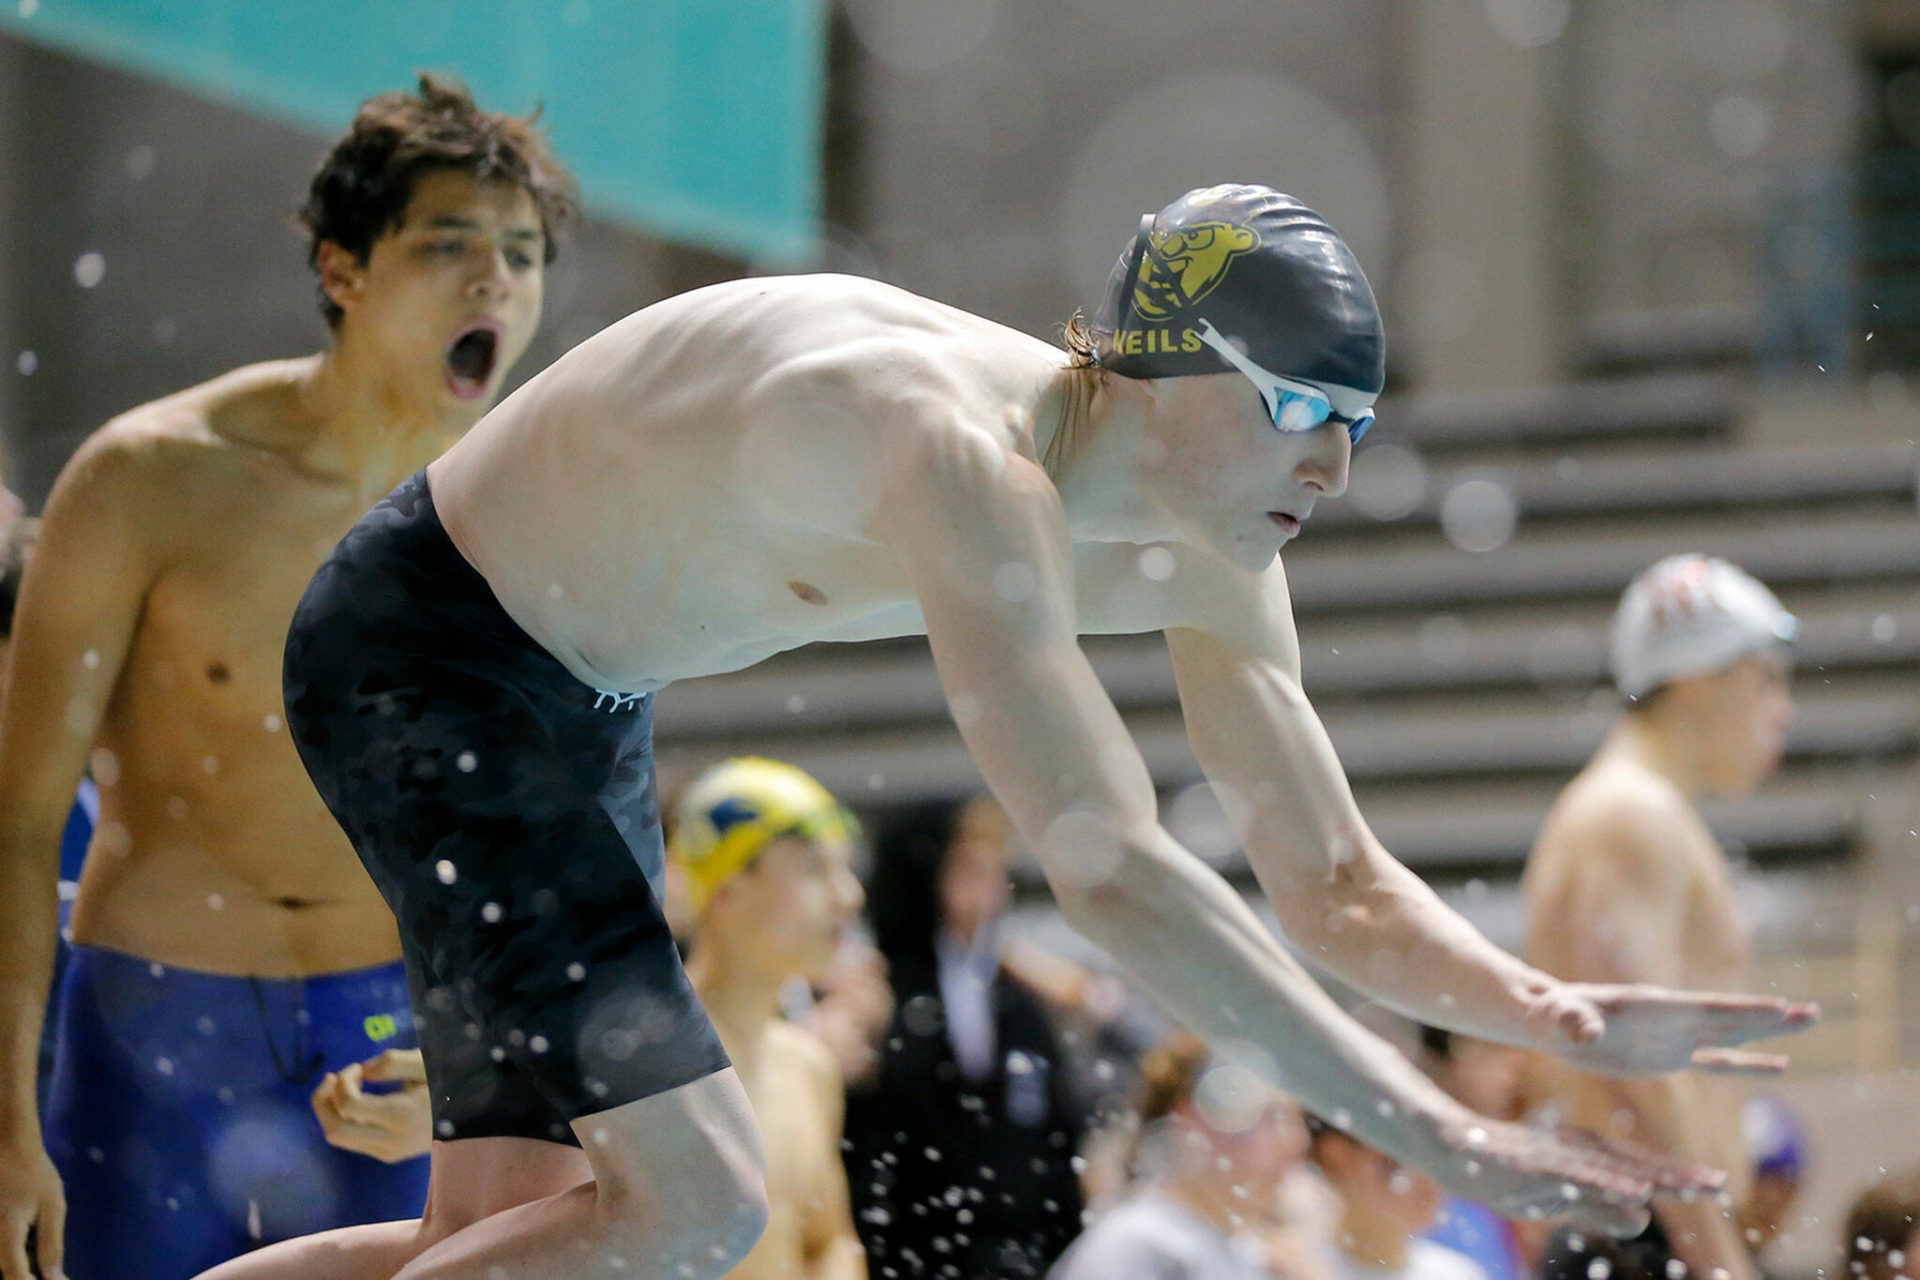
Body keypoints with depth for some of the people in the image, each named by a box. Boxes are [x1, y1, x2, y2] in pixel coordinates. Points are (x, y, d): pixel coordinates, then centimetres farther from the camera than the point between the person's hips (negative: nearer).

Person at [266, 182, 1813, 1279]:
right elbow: (1108, 868, -45)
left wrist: (1558, 1013, -22)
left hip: (584, 700, 9)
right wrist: (1434, 1130, -46)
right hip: (417, 652, -9)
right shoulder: (966, 459, -36)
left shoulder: (1205, 553, -8)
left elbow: (1338, 886, -3)